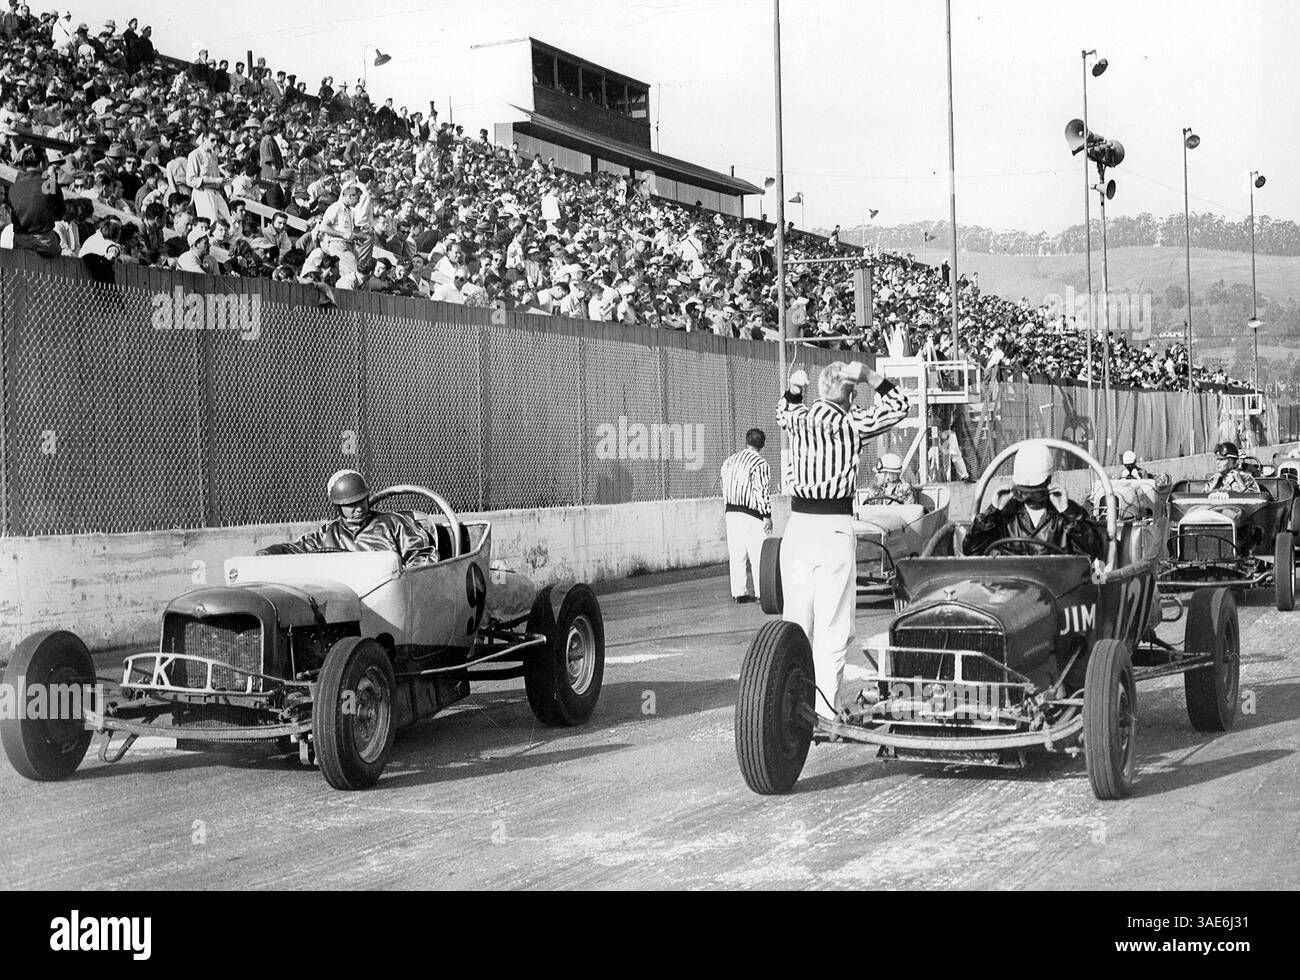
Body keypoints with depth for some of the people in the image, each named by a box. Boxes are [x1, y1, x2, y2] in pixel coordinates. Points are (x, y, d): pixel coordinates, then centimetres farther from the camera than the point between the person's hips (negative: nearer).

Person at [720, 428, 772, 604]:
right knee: (758, 552, -2)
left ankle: (739, 592, 7)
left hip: (731, 512, 7)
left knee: (737, 553, 7)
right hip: (751, 514, -6)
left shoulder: (729, 461, 14)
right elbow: (762, 491, -14)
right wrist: (767, 515, -12)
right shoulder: (760, 464, -9)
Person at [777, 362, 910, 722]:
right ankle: (824, 708, -5)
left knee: (795, 618, 10)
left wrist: (793, 389, 19)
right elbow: (899, 407, 6)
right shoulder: (849, 423, -6)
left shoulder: (797, 418, 8)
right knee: (833, 623, -2)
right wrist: (870, 377, 2)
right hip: (833, 529, -5)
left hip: (797, 526, 5)